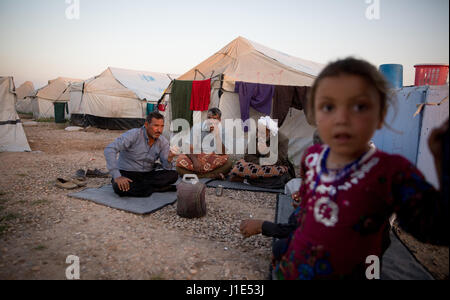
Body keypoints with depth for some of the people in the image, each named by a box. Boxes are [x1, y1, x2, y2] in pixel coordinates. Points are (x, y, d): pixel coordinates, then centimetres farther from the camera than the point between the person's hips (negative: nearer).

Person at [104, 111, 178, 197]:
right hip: (127, 173, -4)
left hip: (148, 174, 4)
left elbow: (167, 168, -3)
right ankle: (157, 188, -21)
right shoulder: (133, 135, -17)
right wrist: (117, 176, -33)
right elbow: (109, 150, -25)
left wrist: (169, 159, -29)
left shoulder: (163, 142, -2)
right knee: (119, 187, -38)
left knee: (173, 175, -20)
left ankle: (136, 186, -20)